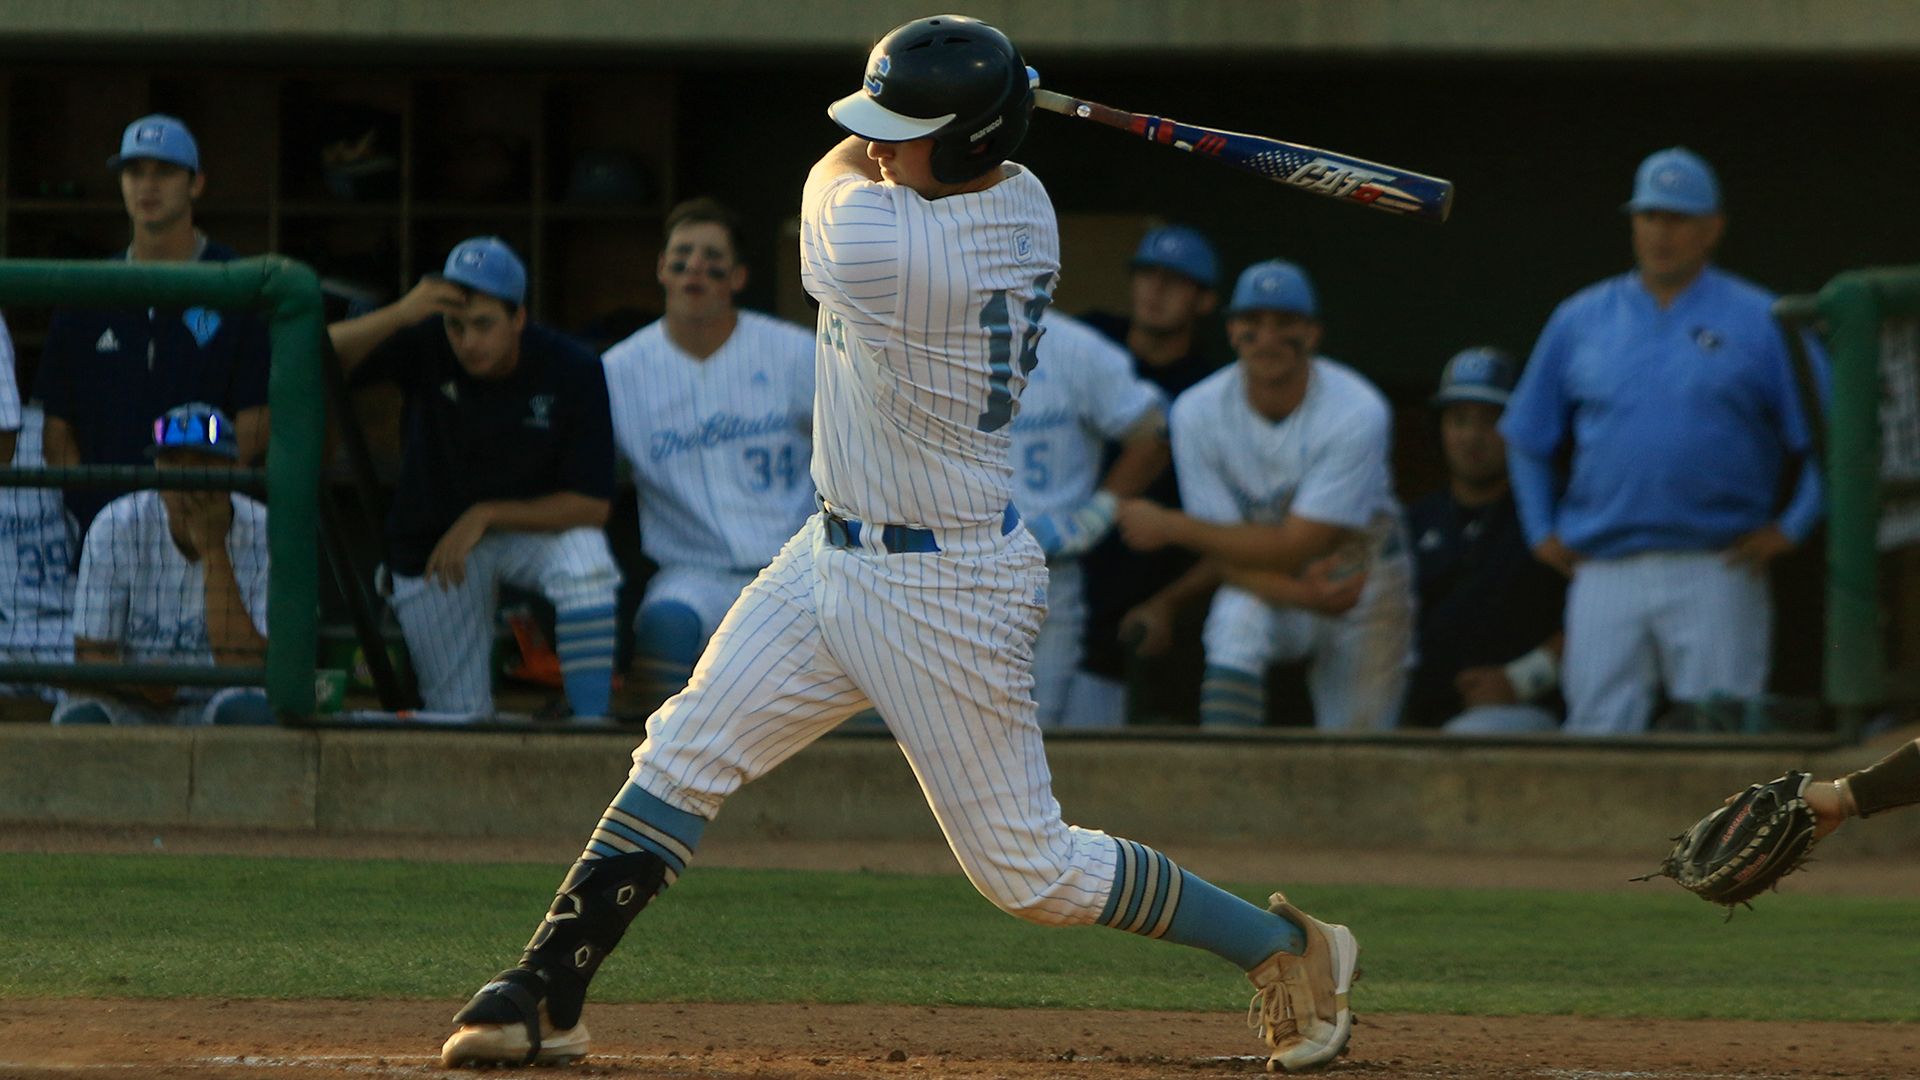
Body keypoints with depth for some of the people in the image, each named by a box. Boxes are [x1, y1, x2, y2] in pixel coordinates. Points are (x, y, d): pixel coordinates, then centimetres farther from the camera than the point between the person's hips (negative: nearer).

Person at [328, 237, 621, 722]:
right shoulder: (424, 345, -17)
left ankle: (591, 726, -27)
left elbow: (591, 505, -19)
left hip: (531, 521, -1)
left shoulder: (572, 371, -20)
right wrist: (400, 314, -39)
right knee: (461, 718, 0)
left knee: (585, 567, -36)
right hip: (433, 540, 1)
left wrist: (485, 518, -26)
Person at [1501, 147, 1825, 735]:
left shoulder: (1763, 323, 4)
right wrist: (1543, 531, 12)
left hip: (1716, 575, -3)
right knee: (1595, 736, -2)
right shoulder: (1578, 321, 14)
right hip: (1604, 574, 3)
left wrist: (1791, 527, -4)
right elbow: (1527, 439, 22)